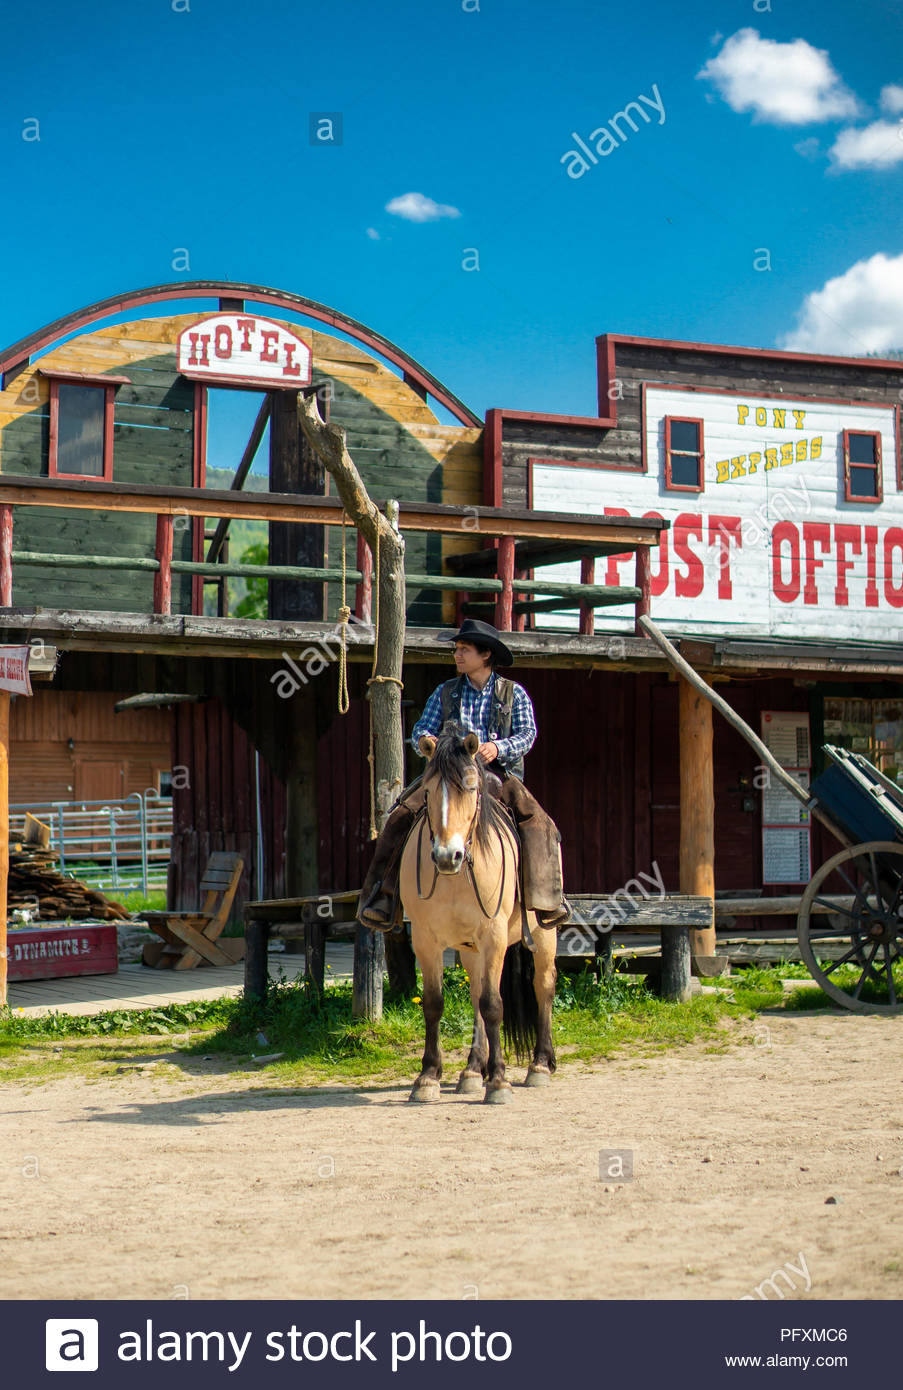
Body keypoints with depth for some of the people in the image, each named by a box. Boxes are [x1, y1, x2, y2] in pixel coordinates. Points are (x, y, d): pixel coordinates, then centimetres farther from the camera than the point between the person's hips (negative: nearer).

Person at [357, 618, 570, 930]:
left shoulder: (514, 693, 9)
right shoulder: (445, 692, 16)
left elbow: (527, 734, -1)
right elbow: (421, 729, 11)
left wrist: (498, 748, -22)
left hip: (499, 775, -2)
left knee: (538, 824, -28)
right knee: (401, 816, -21)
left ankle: (548, 901, -26)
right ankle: (379, 900, -20)